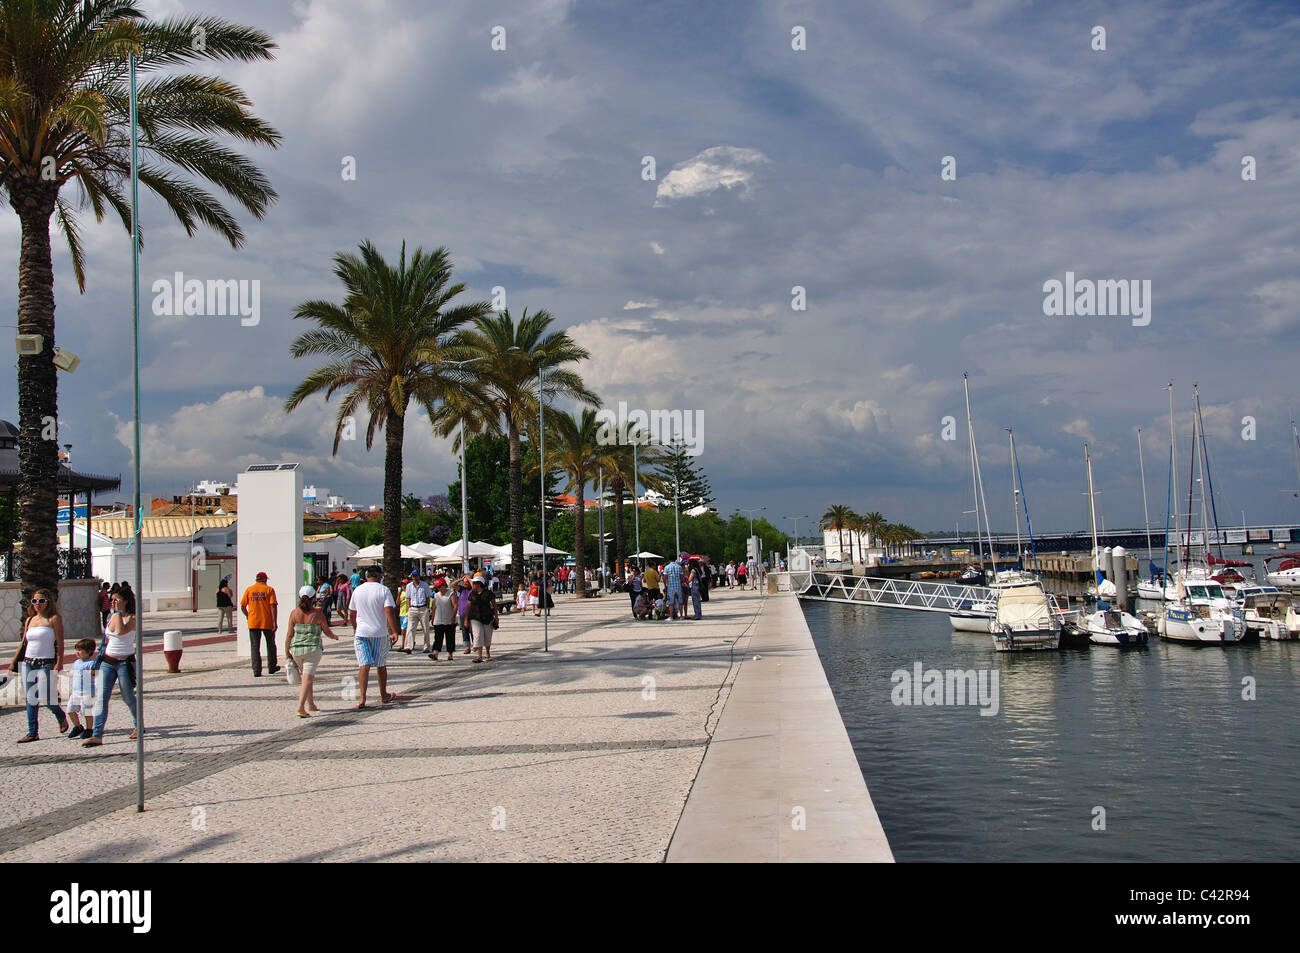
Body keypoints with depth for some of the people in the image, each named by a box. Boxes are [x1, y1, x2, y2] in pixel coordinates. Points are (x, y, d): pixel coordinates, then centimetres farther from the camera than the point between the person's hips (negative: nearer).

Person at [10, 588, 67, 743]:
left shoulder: (54, 619, -2)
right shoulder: (29, 620, 14)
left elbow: (60, 643, -7)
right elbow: (23, 643, 19)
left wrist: (59, 663, -15)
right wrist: (13, 662, 15)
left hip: (47, 663, -5)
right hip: (28, 663, 5)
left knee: (46, 698, -10)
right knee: (31, 699, 4)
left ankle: (62, 717, 18)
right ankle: (32, 732, 9)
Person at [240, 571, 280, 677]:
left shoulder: (249, 590, 5)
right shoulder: (269, 589, -2)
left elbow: (242, 606, 4)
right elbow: (273, 606, -11)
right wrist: (275, 622, -11)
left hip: (253, 623, 1)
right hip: (267, 622, -1)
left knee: (255, 647, 2)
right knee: (270, 645, 16)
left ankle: (256, 671, -6)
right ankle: (271, 667, 25)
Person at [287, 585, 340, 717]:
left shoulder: (294, 613, 1)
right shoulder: (317, 614, -6)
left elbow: (290, 634, 2)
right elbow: (327, 631, 4)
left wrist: (287, 651, 9)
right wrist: (334, 636, 25)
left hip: (296, 649, 4)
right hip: (313, 649, -4)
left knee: (307, 677, 21)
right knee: (307, 678, -8)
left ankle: (311, 704, 32)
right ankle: (301, 707, -22)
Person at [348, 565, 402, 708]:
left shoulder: (357, 590, 6)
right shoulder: (383, 590, -6)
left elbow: (351, 614, 14)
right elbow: (389, 611, -15)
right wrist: (394, 632, -12)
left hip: (361, 632, 2)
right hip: (380, 633, -2)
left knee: (364, 665, -3)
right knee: (381, 665, 13)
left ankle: (362, 698, -14)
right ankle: (384, 696, 26)